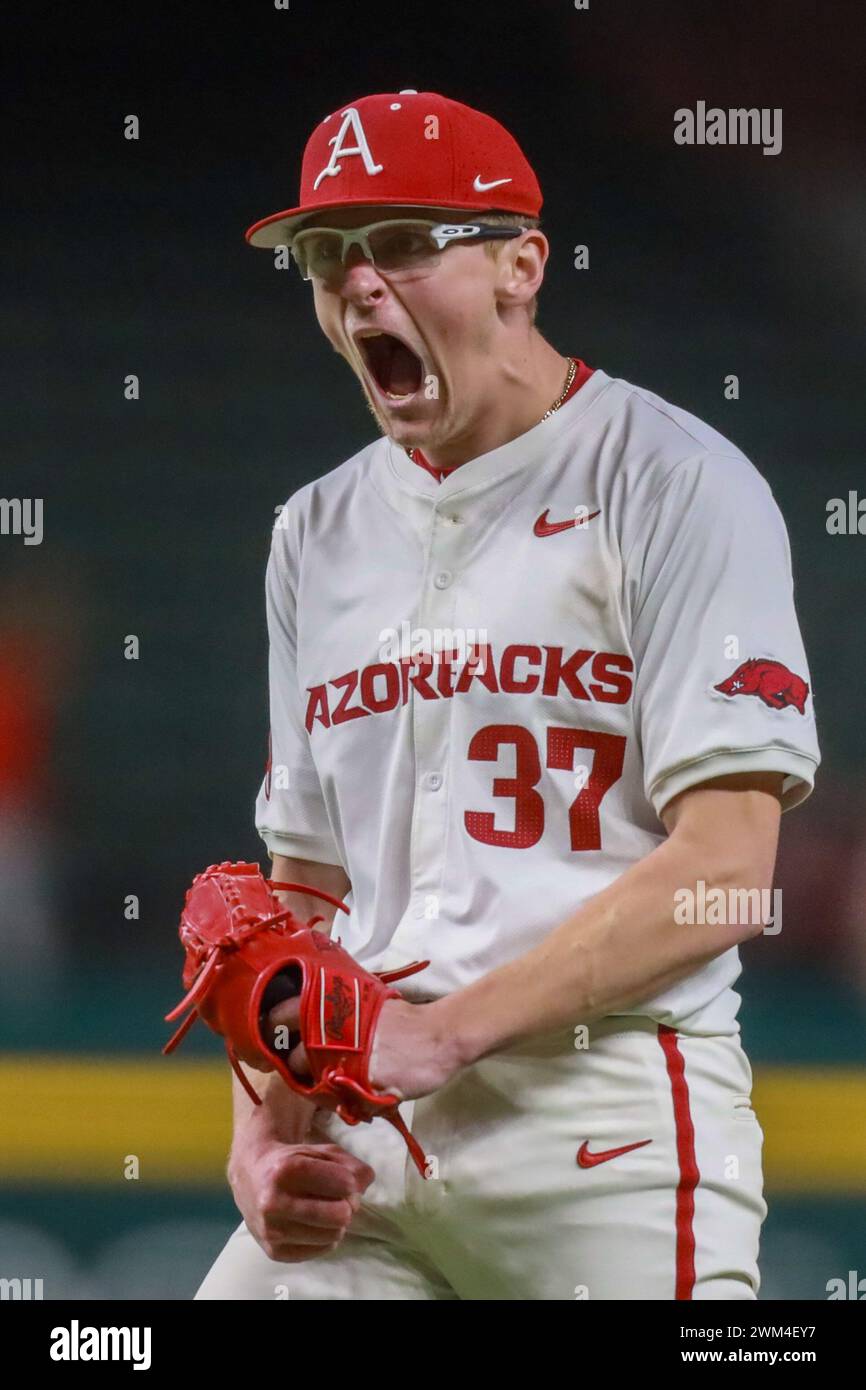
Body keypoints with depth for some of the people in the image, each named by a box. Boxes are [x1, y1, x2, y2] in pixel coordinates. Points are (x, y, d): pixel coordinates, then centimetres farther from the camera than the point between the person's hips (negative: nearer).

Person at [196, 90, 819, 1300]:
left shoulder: (672, 485, -3)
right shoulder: (321, 534, 17)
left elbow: (724, 874, -12)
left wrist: (443, 1031, -17)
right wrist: (263, 1130, 2)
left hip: (609, 1108, -5)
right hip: (368, 1132, 6)